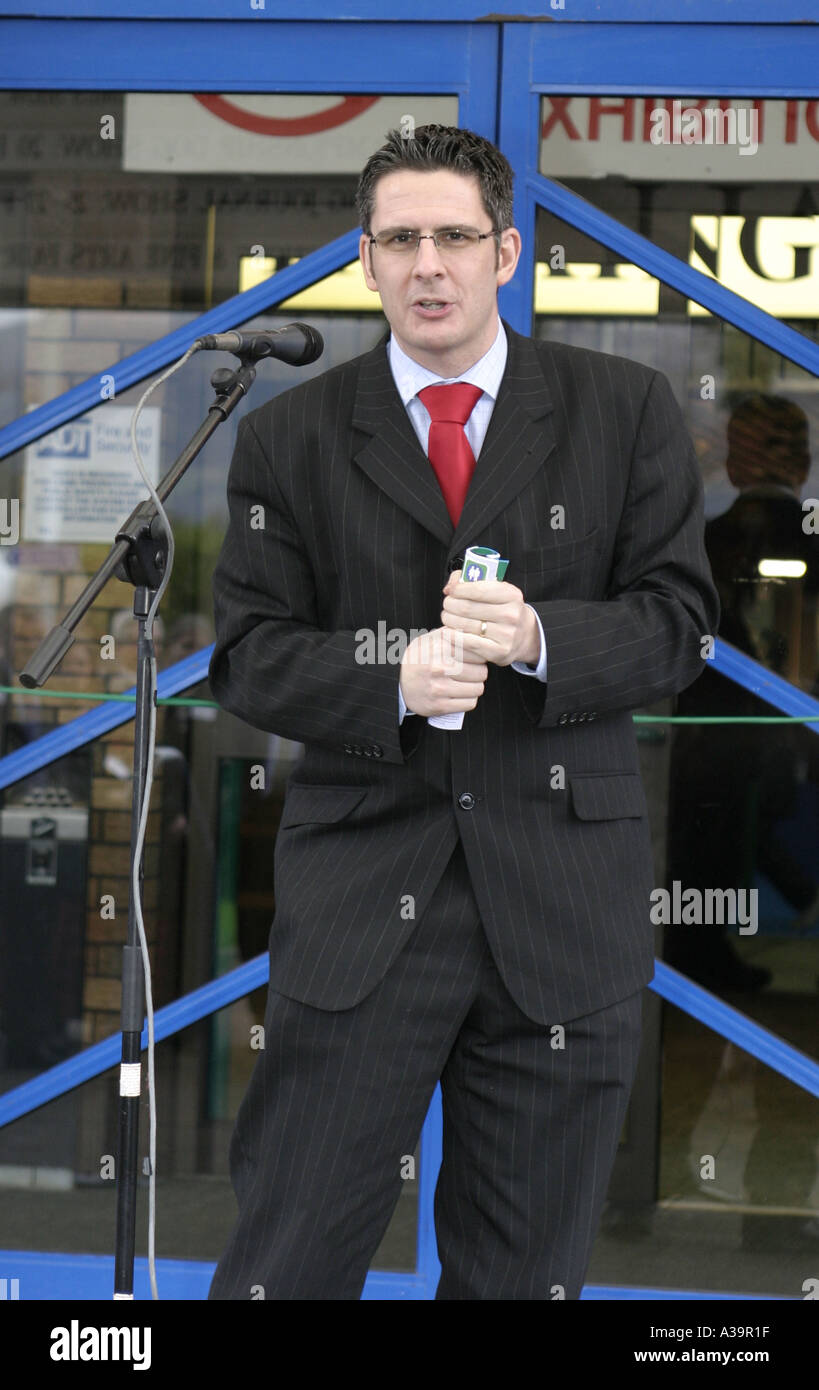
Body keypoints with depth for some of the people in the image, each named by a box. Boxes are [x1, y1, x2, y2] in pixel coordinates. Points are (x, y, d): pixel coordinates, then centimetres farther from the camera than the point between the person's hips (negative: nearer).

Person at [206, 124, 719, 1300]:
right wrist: (390, 677, -17)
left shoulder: (625, 411, 6)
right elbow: (248, 656, 2)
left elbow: (679, 620, 3)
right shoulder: (290, 439, 6)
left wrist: (539, 639, -16)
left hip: (566, 900, 1)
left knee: (528, 1270, 11)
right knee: (290, 1260, -2)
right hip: (360, 901, -1)